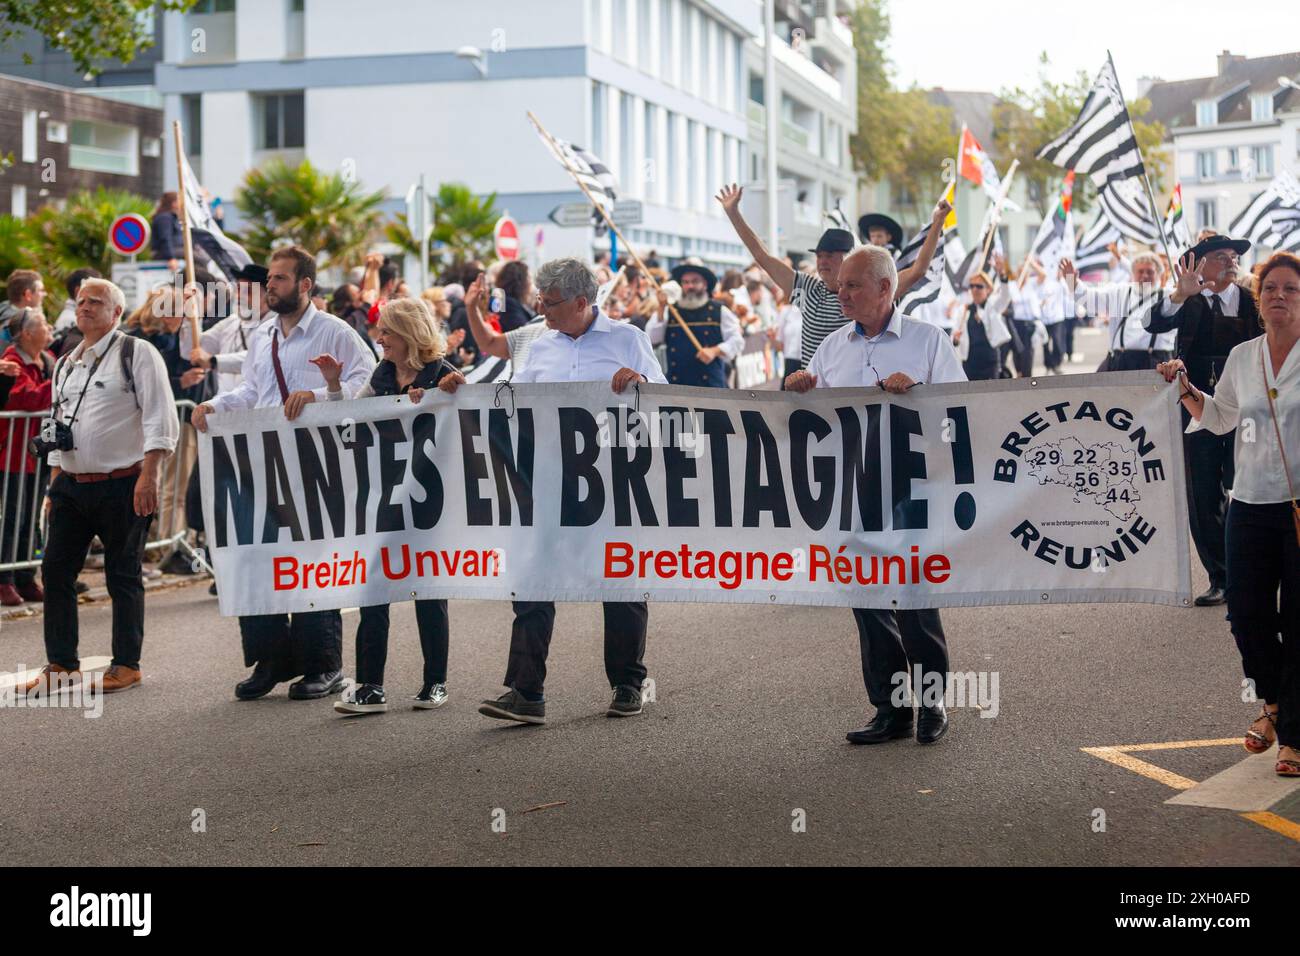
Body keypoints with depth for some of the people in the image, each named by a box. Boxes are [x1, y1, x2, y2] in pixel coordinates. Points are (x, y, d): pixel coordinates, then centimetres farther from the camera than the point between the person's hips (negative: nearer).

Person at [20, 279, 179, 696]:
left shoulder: (137, 353, -4)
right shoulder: (65, 364, 17)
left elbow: (161, 419, -10)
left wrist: (148, 477, -18)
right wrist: (55, 485, 17)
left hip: (122, 486, -6)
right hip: (72, 486, 6)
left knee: (123, 577, 1)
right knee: (55, 570, 3)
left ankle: (126, 665, 10)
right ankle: (61, 664, 12)